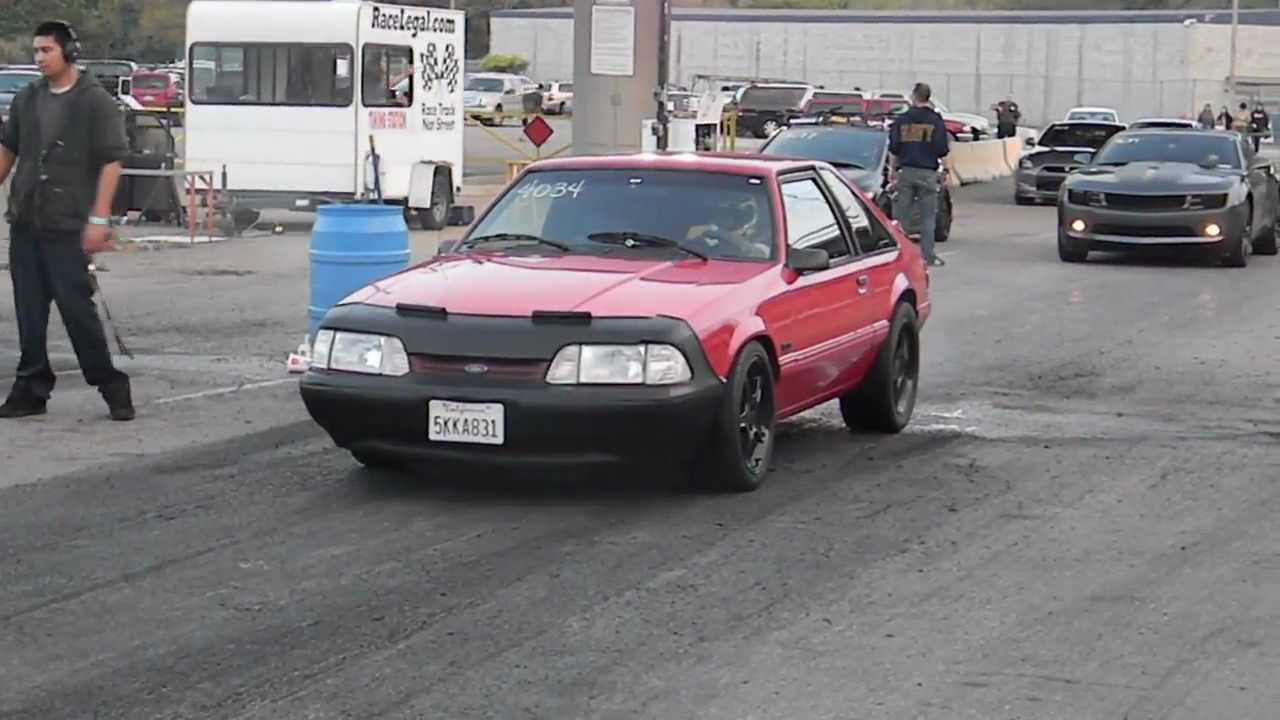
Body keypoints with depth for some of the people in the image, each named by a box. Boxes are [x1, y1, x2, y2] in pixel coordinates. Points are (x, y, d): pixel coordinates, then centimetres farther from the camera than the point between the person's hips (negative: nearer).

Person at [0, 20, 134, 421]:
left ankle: (110, 386, 6)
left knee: (77, 307, -5)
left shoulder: (96, 102, -6)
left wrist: (99, 219, -16)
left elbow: (112, 161, -10)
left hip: (68, 226, -5)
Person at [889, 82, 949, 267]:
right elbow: (942, 149, -9)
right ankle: (928, 255, 0)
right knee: (928, 216, 3)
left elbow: (894, 148, 2)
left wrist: (894, 169, 15)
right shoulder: (935, 120, -5)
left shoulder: (902, 120, 2)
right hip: (927, 172, -2)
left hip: (906, 171, 2)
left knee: (902, 214, 7)